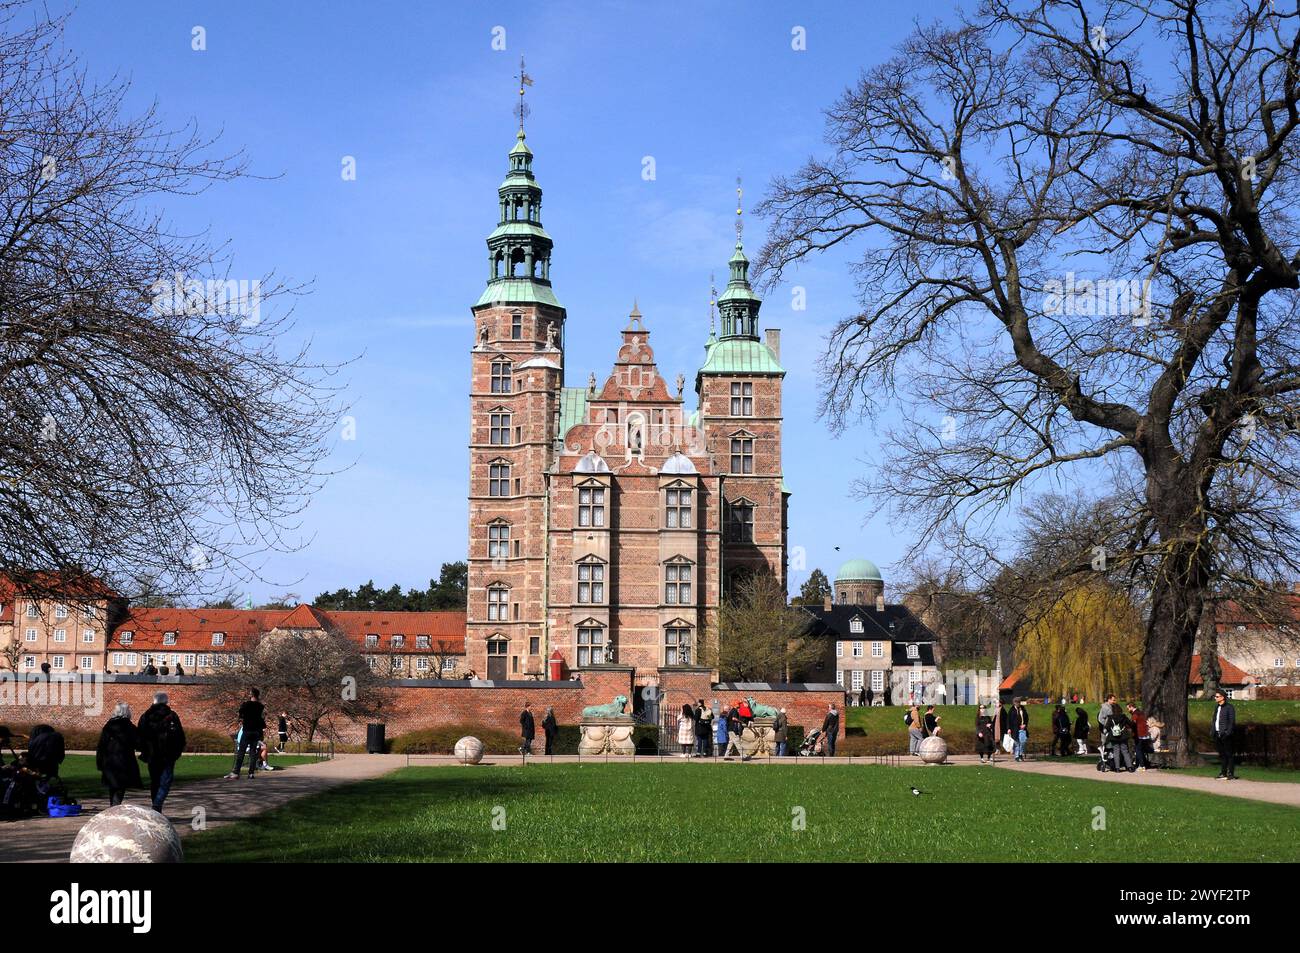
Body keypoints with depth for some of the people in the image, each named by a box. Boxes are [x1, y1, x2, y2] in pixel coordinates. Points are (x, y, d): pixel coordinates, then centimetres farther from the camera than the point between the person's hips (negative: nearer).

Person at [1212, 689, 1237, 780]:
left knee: (1229, 754, -4)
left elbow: (1232, 721, -13)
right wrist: (1212, 729, 11)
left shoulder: (1229, 707, -9)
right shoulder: (1217, 707, 16)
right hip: (1217, 734, 8)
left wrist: (1228, 732, -19)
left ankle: (1231, 774, -2)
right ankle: (1223, 773, 19)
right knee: (1221, 754, 13)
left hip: (1225, 734, -8)